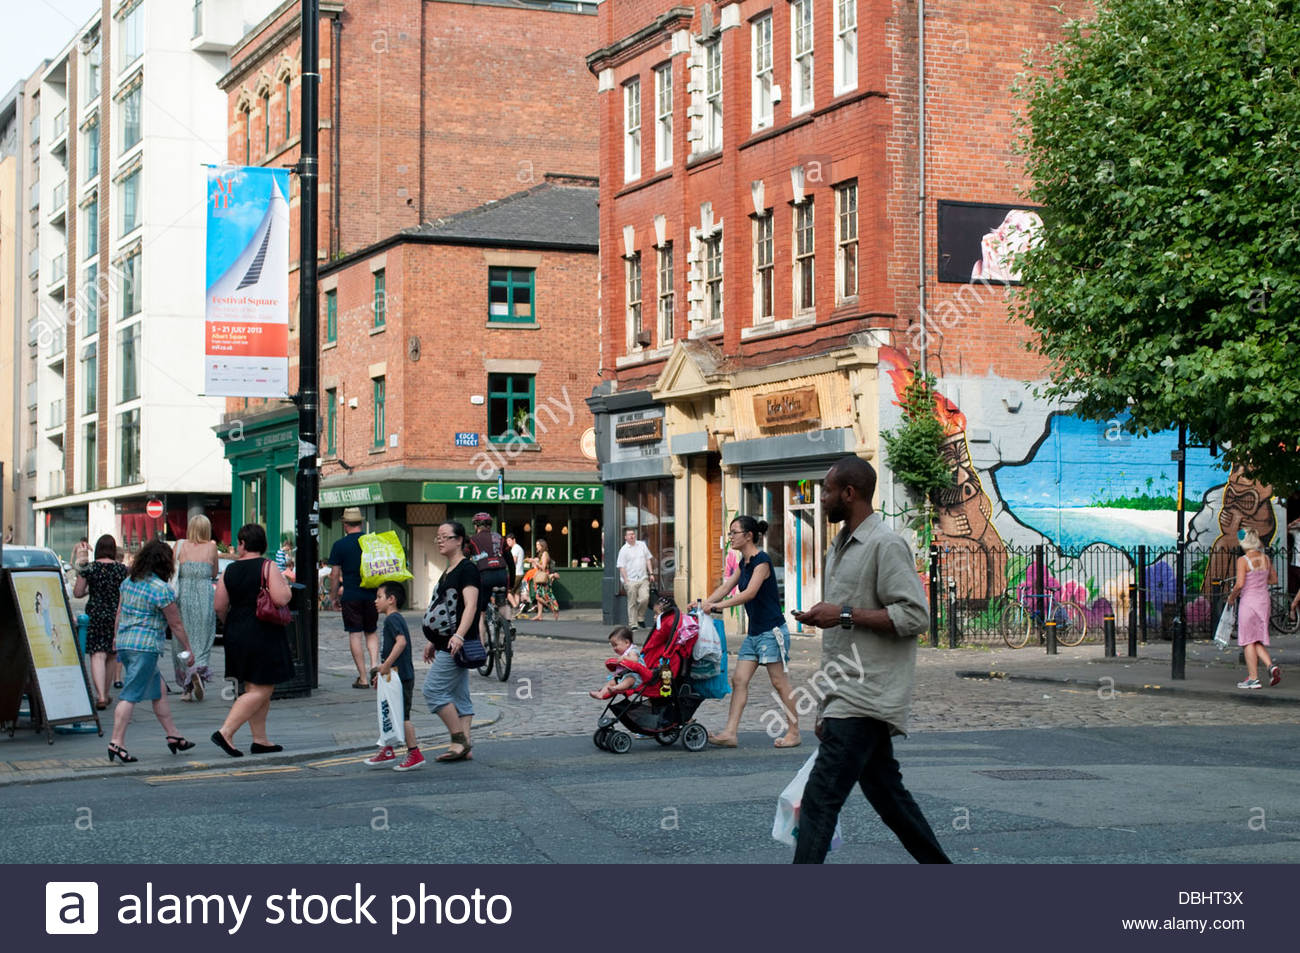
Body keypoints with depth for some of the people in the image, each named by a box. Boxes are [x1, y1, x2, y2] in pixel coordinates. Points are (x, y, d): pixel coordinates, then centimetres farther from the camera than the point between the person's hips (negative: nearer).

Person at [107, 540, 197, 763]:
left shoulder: (128, 582, 10)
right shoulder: (161, 589, -12)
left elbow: (119, 613, 18)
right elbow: (176, 624, -6)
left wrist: (117, 638, 27)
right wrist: (188, 648, 5)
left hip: (125, 642, 8)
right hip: (146, 645, -8)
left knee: (159, 690, 17)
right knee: (130, 695, -8)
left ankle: (174, 736, 24)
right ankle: (117, 742, -11)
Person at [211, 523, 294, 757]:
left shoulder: (230, 570, 3)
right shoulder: (268, 566, -10)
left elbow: (219, 606, 3)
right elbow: (280, 599, -19)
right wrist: (287, 588, 2)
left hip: (236, 634, 6)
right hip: (263, 635, -6)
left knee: (254, 689, 15)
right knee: (260, 691, -3)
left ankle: (260, 740, 17)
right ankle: (225, 733, -13)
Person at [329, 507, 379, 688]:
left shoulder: (339, 546, -5)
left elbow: (335, 576, -4)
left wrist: (335, 597, 8)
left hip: (351, 596, -3)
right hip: (372, 594, 3)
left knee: (355, 634, 2)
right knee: (371, 632, 17)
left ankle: (363, 678, 1)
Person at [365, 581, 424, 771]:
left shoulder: (392, 619, -14)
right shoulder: (395, 619, 18)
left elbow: (401, 641, -29)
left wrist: (386, 664, -29)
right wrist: (382, 671, 26)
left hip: (401, 676, -10)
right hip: (396, 676, 10)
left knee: (402, 716, -6)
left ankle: (414, 754, -2)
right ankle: (387, 752, 22)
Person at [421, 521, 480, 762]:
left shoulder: (467, 569, -11)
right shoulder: (449, 572, 18)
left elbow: (470, 606, -21)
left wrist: (459, 636, -34)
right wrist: (434, 642, 27)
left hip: (456, 645, -10)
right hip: (446, 644, 10)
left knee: (433, 690, -10)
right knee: (459, 696, 8)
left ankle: (459, 740, -6)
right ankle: (464, 747, 9)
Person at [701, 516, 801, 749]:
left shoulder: (762, 560, -15)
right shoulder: (743, 563, 13)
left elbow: (750, 593, -24)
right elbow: (726, 587, 13)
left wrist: (718, 605, -25)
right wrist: (704, 604, 0)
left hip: (772, 631, -9)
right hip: (754, 632, 9)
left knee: (779, 682, -2)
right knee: (739, 679, 2)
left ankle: (793, 732, 7)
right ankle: (730, 733, 0)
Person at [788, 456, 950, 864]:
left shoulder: (886, 546, -11)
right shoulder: (840, 547, 19)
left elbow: (914, 616, -18)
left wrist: (844, 614, -20)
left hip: (866, 698, -10)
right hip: (846, 695, 10)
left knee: (820, 796, -14)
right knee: (887, 796, 14)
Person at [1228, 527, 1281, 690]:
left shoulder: (1243, 560, -14)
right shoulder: (1266, 559, 5)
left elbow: (1239, 585, -20)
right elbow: (1274, 579, 17)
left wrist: (1231, 597, -3)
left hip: (1248, 601, -6)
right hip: (1263, 600, 6)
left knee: (1248, 640, 3)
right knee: (1258, 640, 15)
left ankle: (1253, 678, 4)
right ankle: (1270, 666, -7)